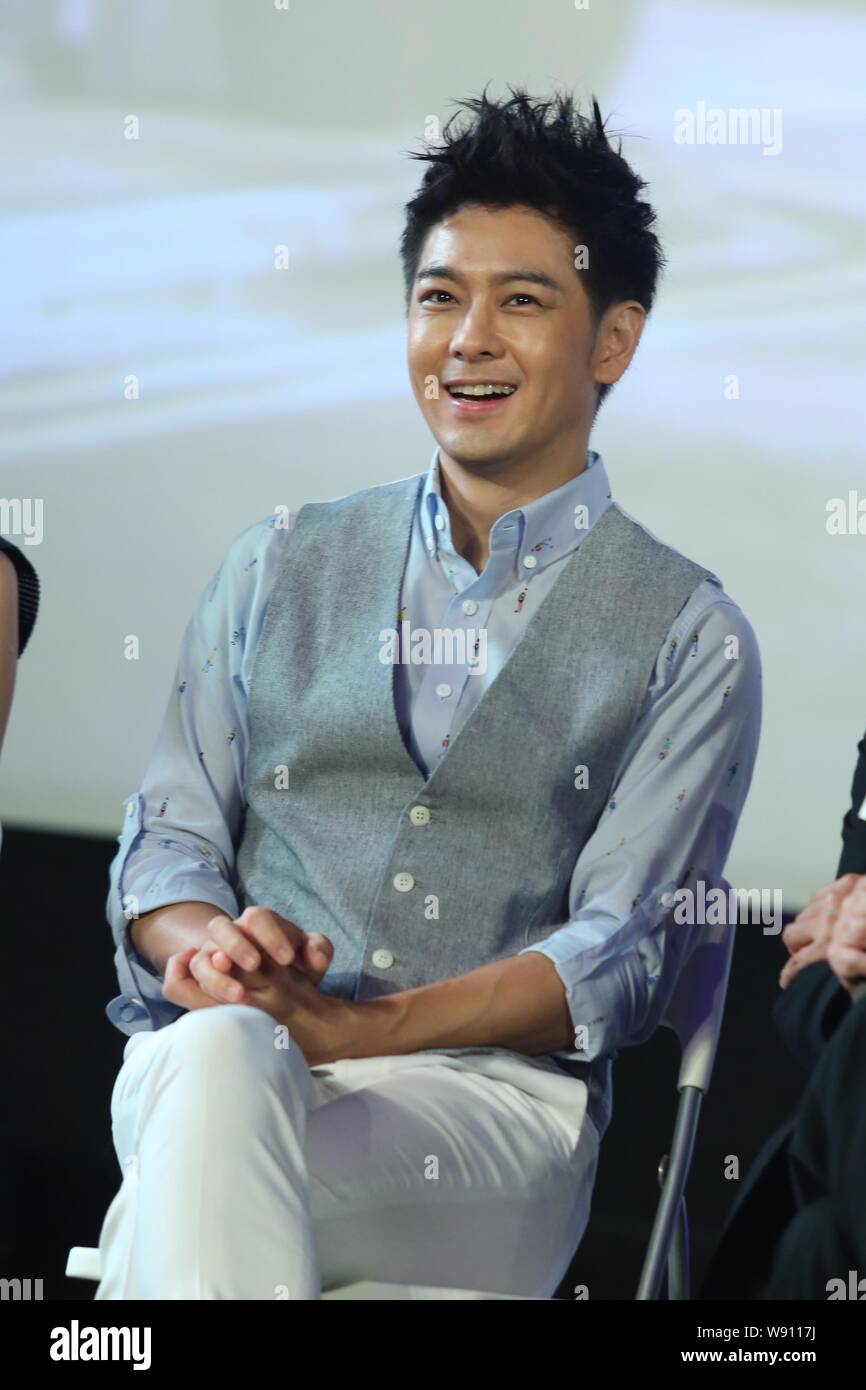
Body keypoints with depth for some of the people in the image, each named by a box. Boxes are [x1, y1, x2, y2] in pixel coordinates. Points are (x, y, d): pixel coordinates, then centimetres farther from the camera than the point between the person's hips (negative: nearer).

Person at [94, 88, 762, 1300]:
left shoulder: (689, 639, 10)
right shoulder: (277, 571, 21)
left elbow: (625, 954, -1)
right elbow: (167, 838, 17)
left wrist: (353, 1028, -16)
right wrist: (206, 948, -9)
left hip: (491, 1102, -3)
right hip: (208, 1065, 3)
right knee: (214, 1057, -37)